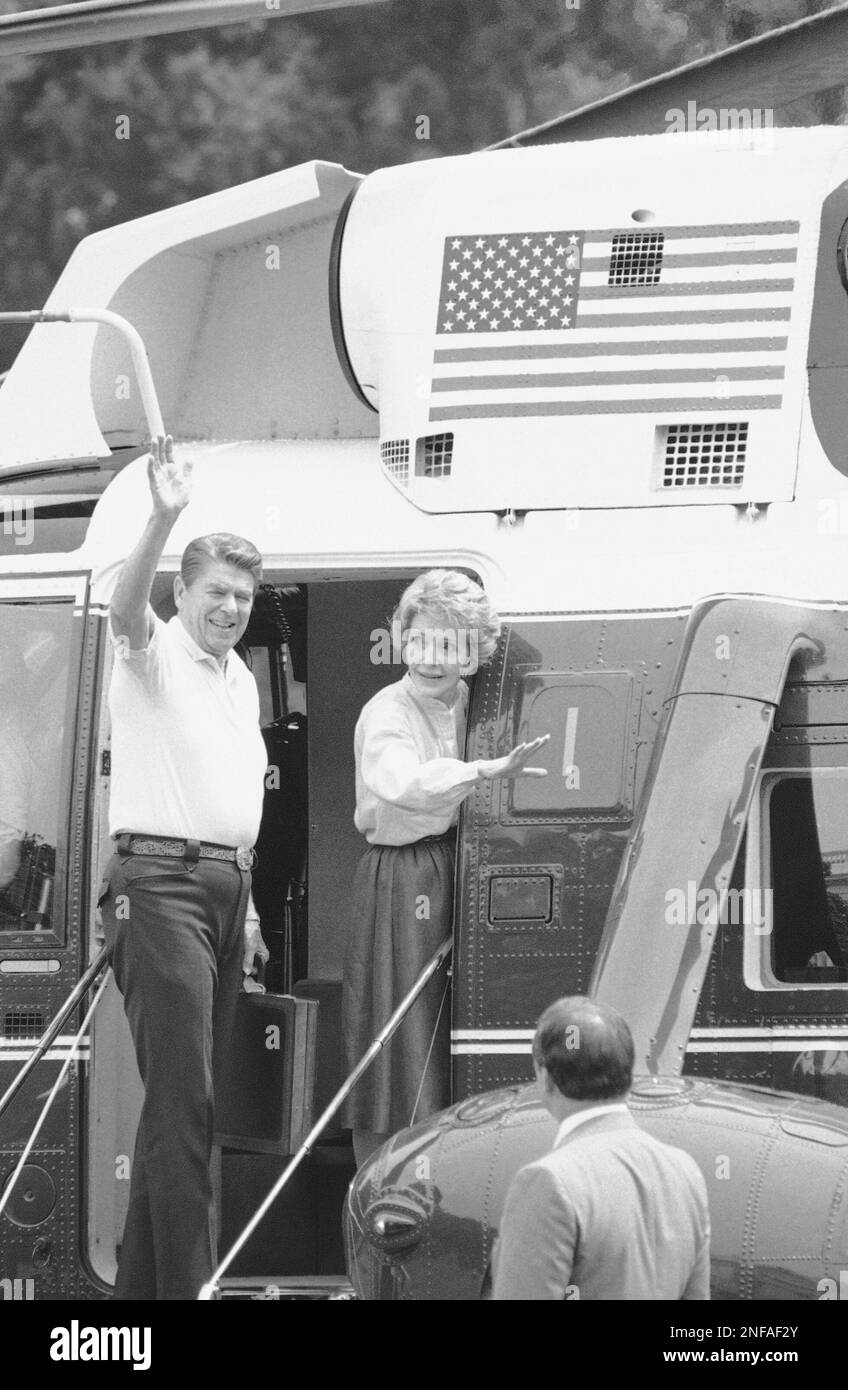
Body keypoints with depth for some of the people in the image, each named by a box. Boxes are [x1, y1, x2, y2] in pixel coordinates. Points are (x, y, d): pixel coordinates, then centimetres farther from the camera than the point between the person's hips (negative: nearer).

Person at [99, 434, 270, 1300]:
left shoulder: (240, 680, 20)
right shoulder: (155, 656, -4)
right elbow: (125, 609, -28)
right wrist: (163, 520, -44)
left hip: (224, 886, 8)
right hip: (161, 880, -8)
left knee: (193, 1098, 10)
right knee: (182, 1097, -14)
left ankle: (141, 1278, 16)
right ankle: (185, 1283, -17)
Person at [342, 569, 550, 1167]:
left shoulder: (470, 705, 10)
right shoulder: (387, 714, -11)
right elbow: (405, 782, -33)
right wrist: (489, 770, -45)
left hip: (458, 870, 7)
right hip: (403, 877, -7)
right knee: (405, 1048, -7)